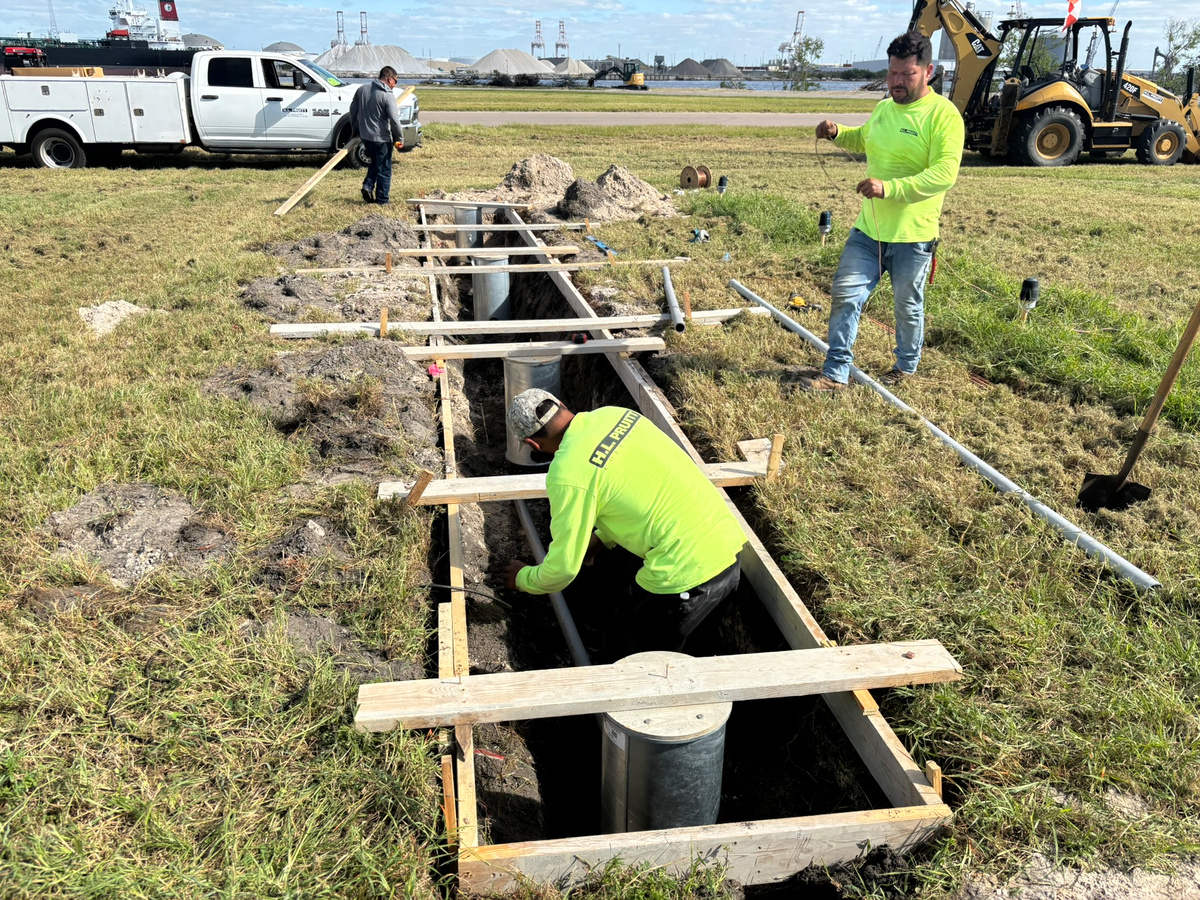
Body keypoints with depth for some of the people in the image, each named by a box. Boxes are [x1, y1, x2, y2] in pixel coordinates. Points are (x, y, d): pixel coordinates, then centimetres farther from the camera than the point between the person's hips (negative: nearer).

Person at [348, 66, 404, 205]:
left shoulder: (362, 89, 7)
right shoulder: (388, 95, -16)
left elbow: (353, 110, 14)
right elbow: (394, 120, -20)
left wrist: (356, 129, 26)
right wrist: (399, 138, -7)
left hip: (365, 136, 7)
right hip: (382, 138, -7)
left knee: (375, 163, 26)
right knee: (384, 169, 4)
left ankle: (368, 186, 7)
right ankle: (382, 200, 7)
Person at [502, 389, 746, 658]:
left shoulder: (568, 474, -17)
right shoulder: (615, 414, 6)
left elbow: (562, 569, -7)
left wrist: (522, 579, 15)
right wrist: (602, 538, 32)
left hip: (686, 574, -8)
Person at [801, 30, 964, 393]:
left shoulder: (943, 114, -14)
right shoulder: (882, 108, 9)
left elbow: (944, 173, -25)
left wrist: (889, 187, -33)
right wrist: (837, 133, 9)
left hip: (912, 236, -6)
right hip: (868, 228, 6)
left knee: (908, 307, 11)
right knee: (845, 295, 0)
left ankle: (906, 368, 33)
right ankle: (835, 374, 8)